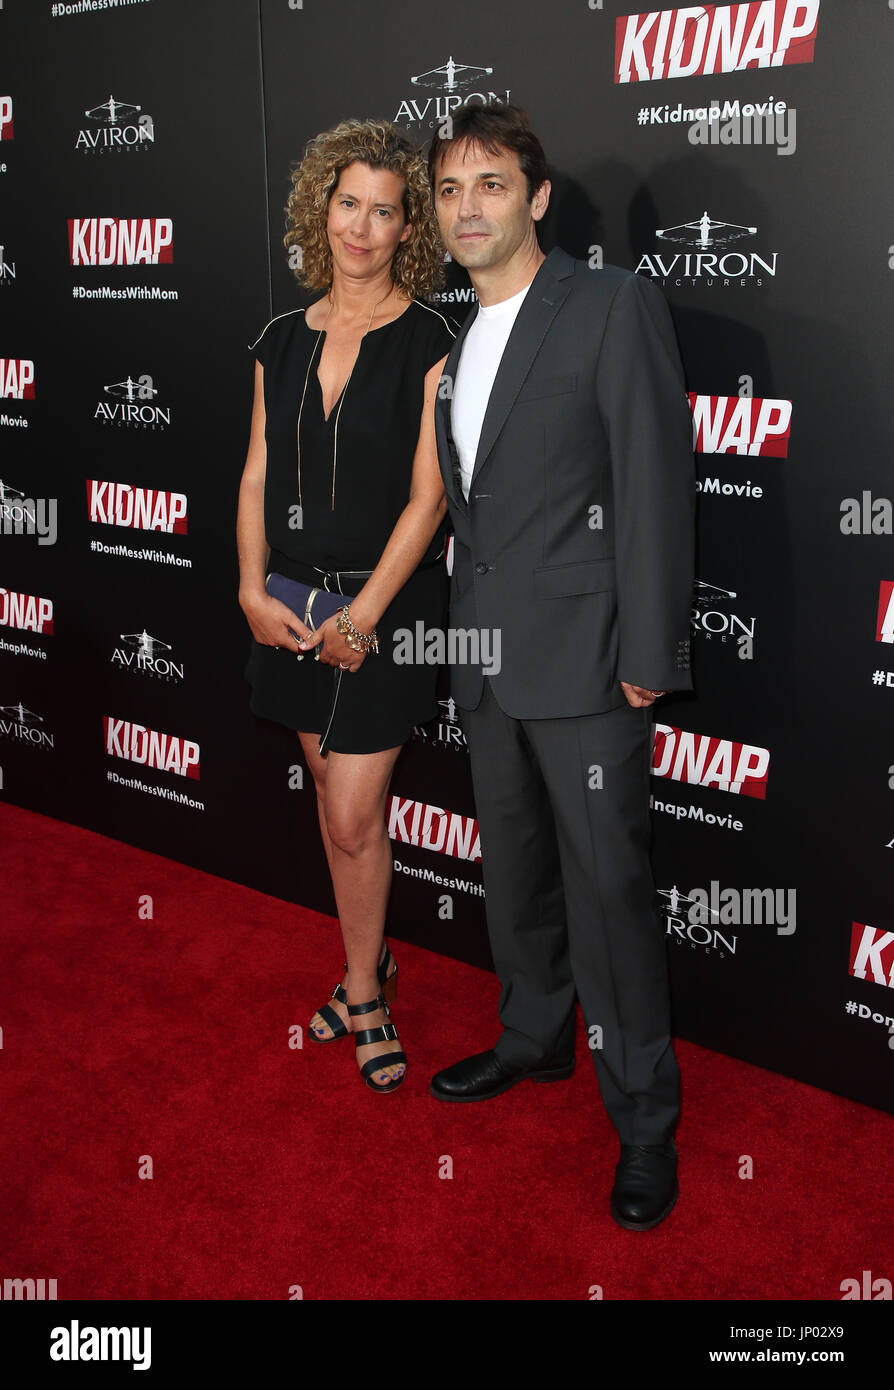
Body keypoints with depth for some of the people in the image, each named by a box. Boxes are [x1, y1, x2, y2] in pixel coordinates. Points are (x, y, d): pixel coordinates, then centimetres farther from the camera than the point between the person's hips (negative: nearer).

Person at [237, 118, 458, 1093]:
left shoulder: (427, 343, -8)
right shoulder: (284, 341, 8)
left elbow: (427, 497, -12)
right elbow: (258, 477, 8)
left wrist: (363, 613, -16)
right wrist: (253, 591, -4)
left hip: (385, 605, -5)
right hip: (294, 602, 5)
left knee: (353, 815, -2)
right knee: (332, 799, 15)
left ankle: (365, 997, 19)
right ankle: (369, 961, 34)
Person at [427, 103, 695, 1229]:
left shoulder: (612, 305, -8)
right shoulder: (450, 343, 13)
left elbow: (655, 481, -12)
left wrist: (648, 653, -15)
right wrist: (460, 633, 13)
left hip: (584, 655, -7)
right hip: (485, 659, 7)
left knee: (607, 885, -2)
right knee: (513, 865, 19)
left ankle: (643, 1118, 14)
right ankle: (534, 1039, 38)